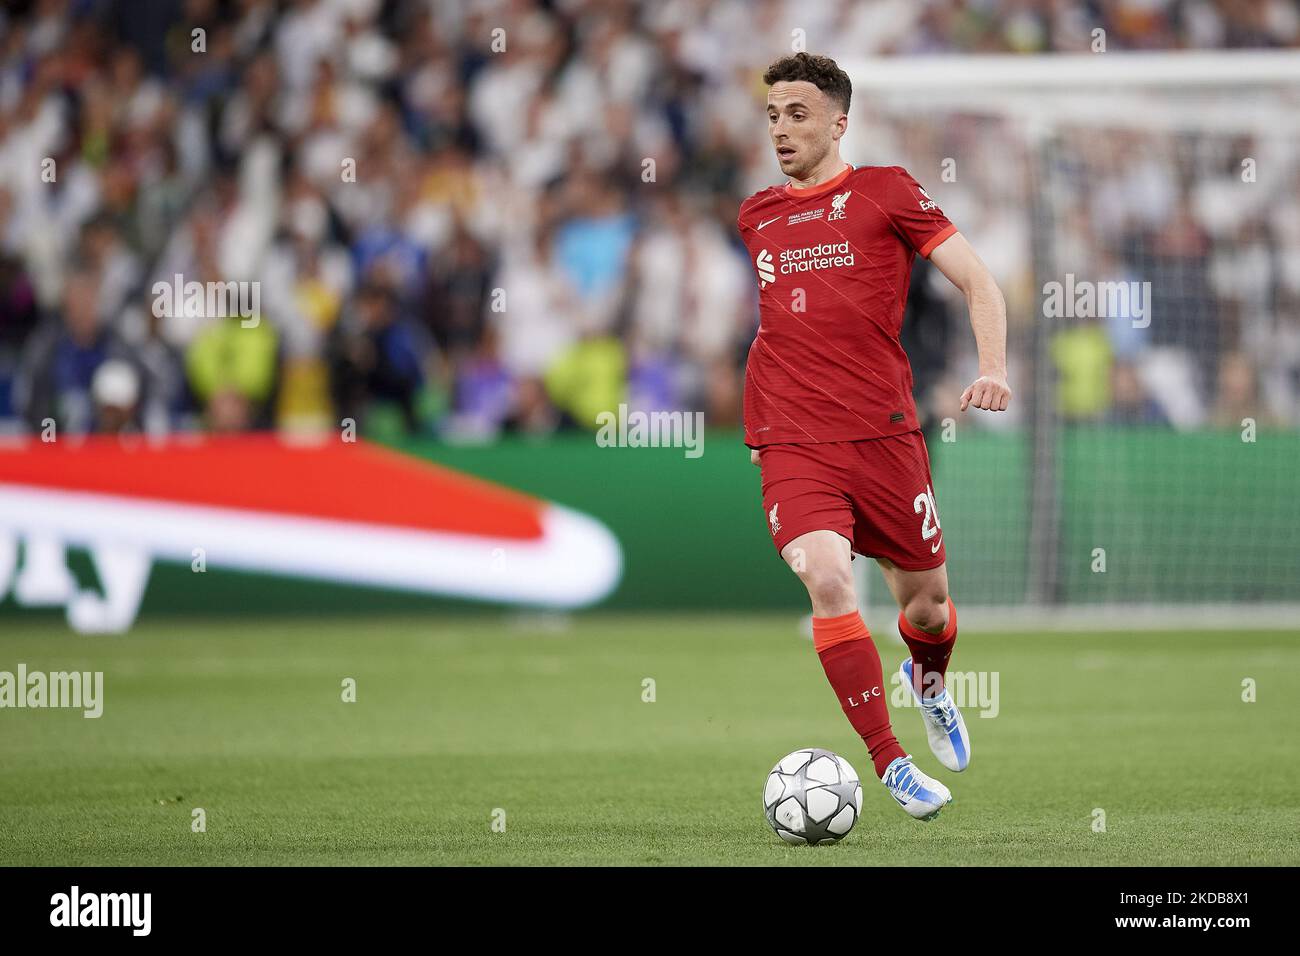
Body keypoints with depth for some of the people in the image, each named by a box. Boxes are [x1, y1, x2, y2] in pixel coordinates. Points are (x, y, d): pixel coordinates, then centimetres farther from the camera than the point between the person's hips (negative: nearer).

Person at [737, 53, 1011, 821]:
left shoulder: (885, 191, 0)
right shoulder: (756, 217, 12)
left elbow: (979, 283, -2)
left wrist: (994, 370, -18)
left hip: (885, 434, -1)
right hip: (793, 446, 1)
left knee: (927, 603, 10)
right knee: (828, 580, -24)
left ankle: (929, 683, 48)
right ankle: (889, 760, -16)